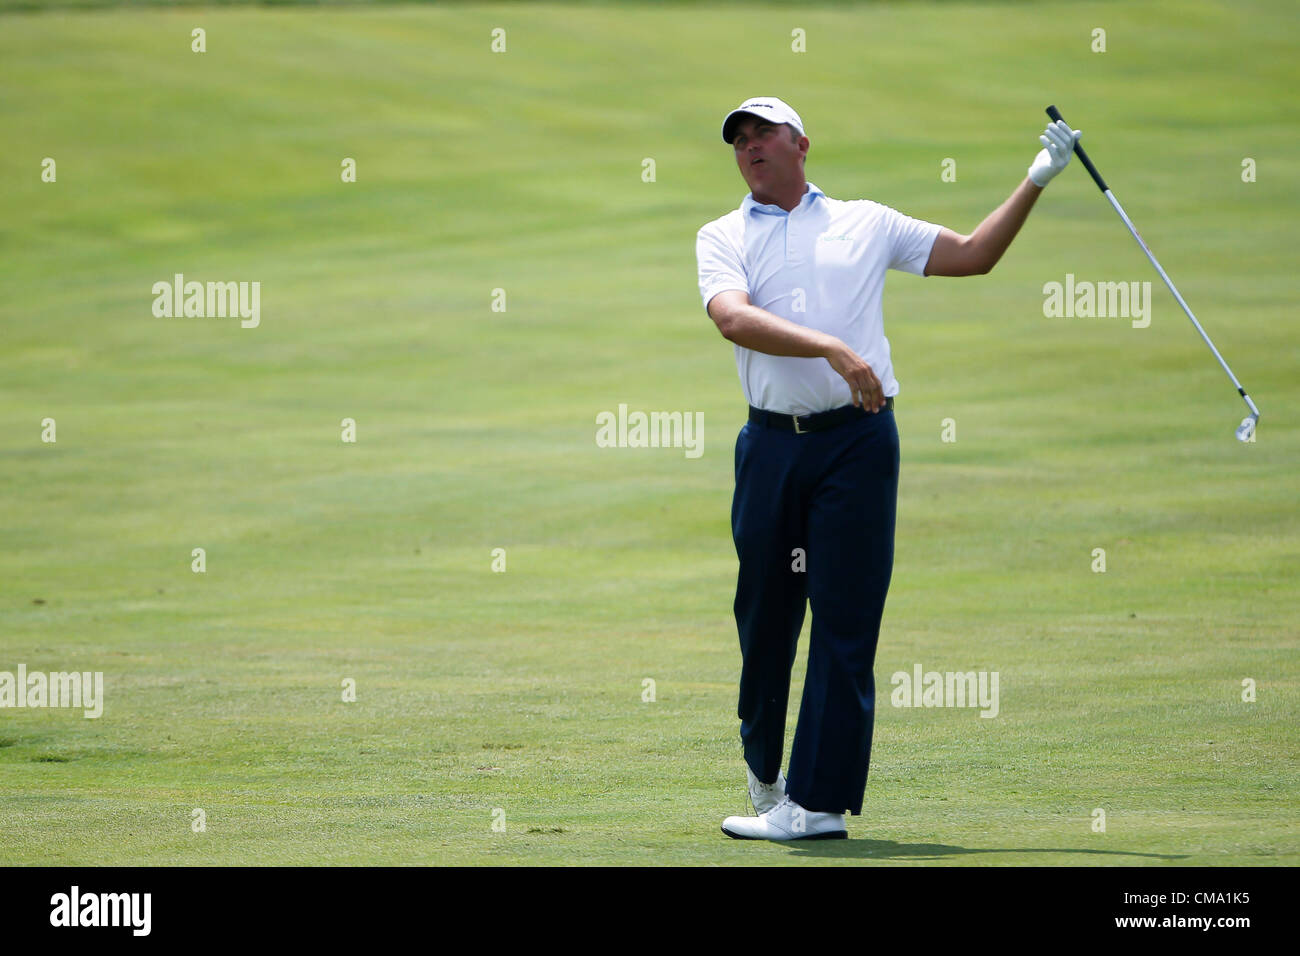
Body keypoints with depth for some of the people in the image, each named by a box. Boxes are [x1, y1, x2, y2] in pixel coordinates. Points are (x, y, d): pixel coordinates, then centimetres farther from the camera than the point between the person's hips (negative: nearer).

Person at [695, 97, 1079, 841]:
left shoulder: (867, 223, 14)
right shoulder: (723, 238, 9)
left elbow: (972, 255, 20)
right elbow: (735, 318, -11)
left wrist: (1036, 182, 10)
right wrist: (834, 351, -24)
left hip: (856, 440, -1)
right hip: (772, 442, 1)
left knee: (845, 622, -5)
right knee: (764, 614, 5)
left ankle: (820, 801, -4)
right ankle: (765, 773, 25)